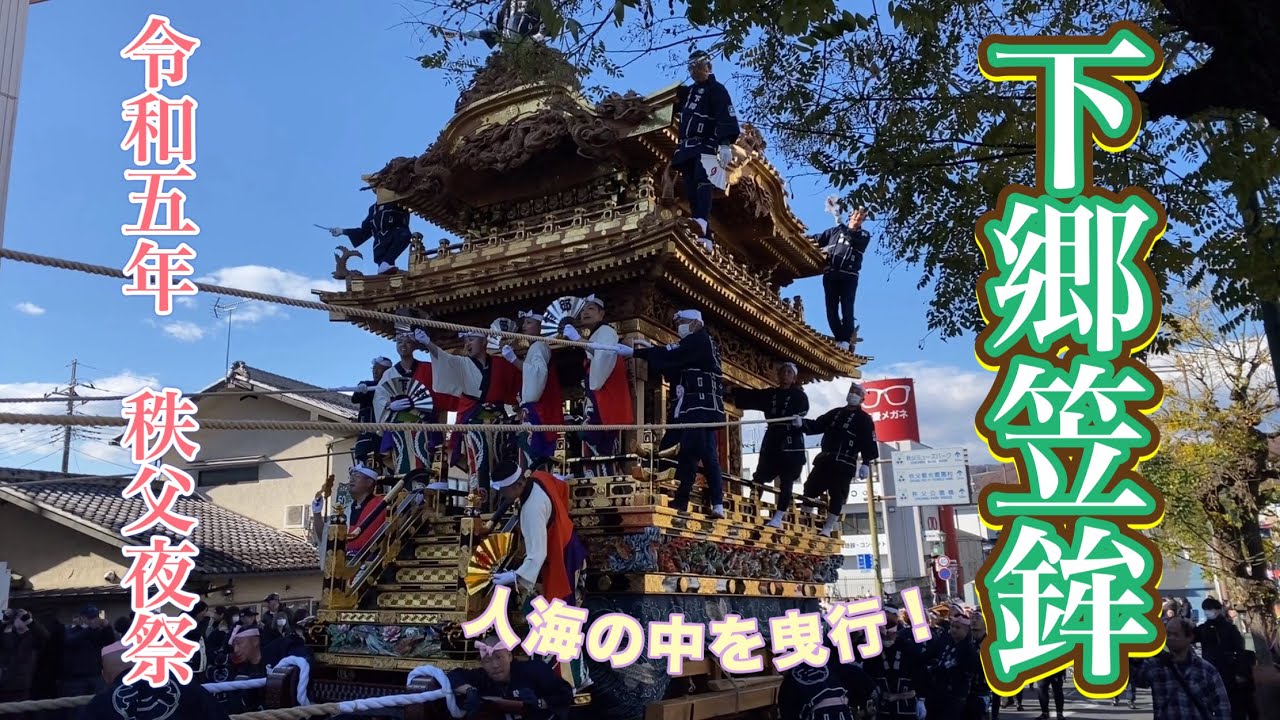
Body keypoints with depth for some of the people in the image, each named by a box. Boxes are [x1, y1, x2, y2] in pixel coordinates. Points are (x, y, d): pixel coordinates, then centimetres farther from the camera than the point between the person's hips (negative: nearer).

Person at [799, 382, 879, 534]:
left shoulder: (864, 420, 2)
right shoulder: (835, 413, 18)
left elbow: (869, 444, -5)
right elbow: (817, 426, 13)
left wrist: (866, 464, -16)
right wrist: (802, 423, -6)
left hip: (844, 464, -5)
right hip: (825, 460, 5)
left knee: (837, 496, -5)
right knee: (810, 488, 1)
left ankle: (827, 529, 2)